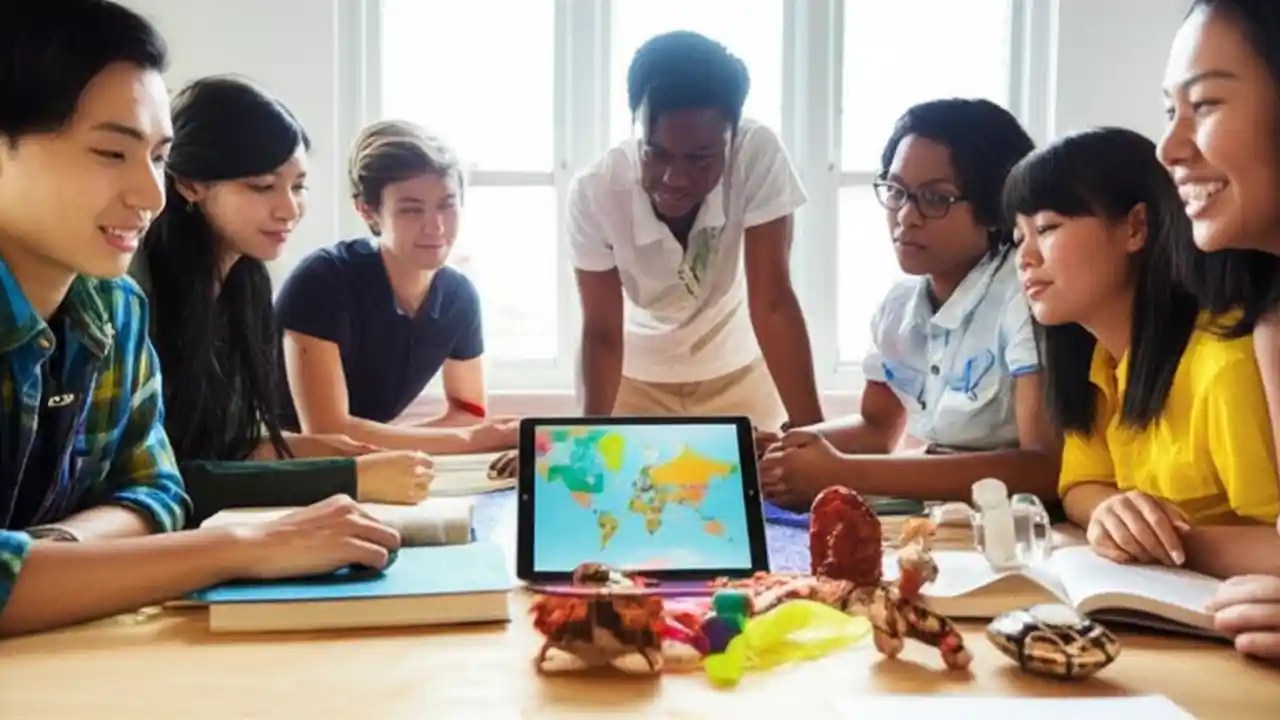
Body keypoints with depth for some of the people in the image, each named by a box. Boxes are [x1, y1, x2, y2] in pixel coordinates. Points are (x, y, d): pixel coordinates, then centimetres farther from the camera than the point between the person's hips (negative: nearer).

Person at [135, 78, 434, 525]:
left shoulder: (244, 279, 4)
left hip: (206, 527, 7)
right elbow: (159, 480, -24)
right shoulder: (132, 284, -19)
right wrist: (352, 477, -26)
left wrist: (289, 450, -7)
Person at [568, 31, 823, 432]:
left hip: (738, 373, 0)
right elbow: (601, 334, -22)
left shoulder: (759, 154, -30)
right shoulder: (594, 192, -29)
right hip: (638, 377, 0)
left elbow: (773, 303, -30)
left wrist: (808, 428, -35)